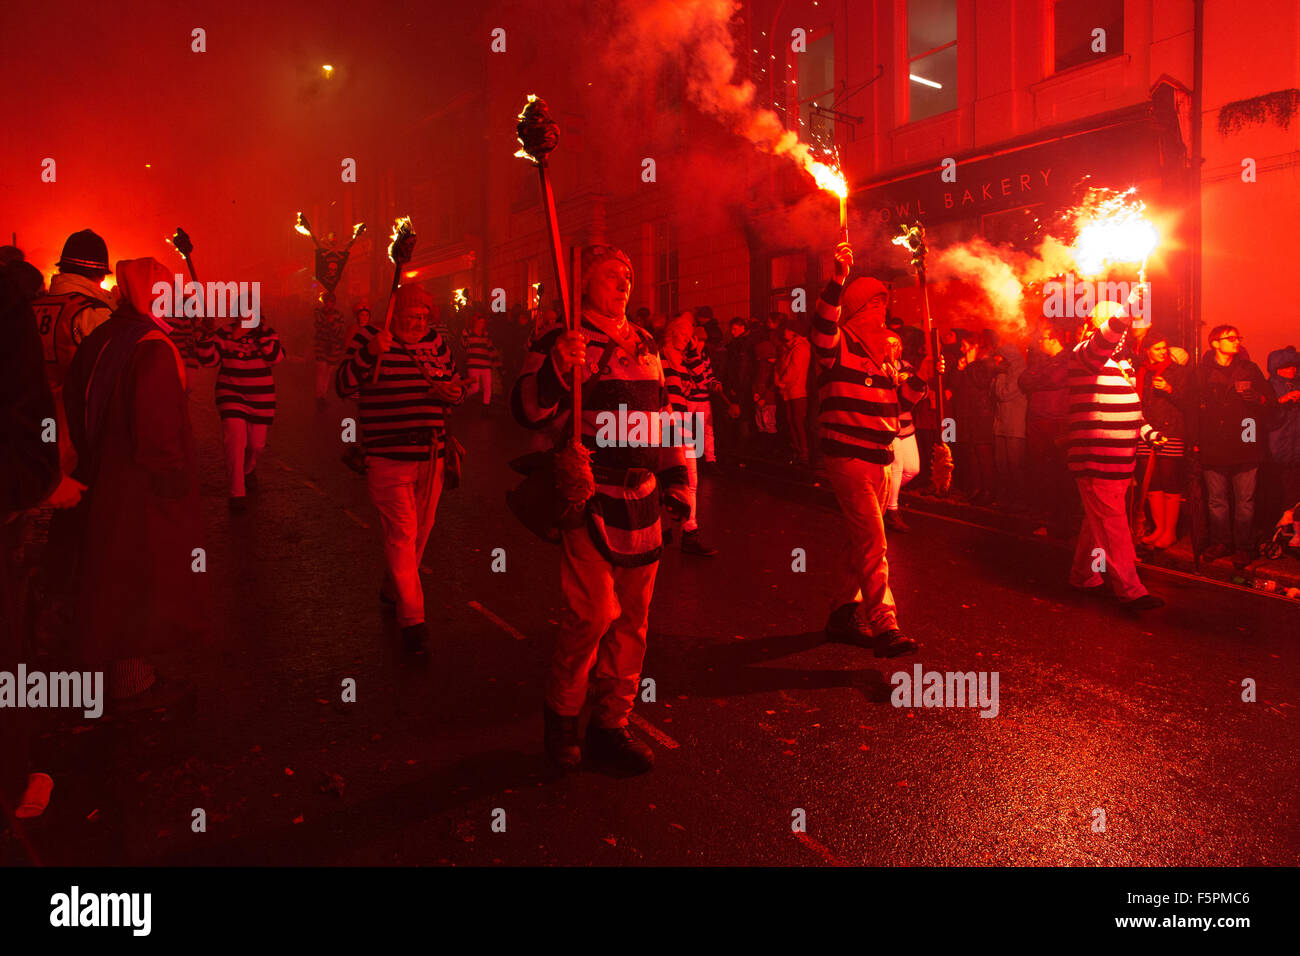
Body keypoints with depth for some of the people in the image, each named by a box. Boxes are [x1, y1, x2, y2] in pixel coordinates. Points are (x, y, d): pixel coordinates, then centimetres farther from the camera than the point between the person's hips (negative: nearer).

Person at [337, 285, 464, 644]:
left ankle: (392, 590, 38)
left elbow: (455, 384, 21)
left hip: (431, 457, 6)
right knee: (401, 534, -8)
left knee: (420, 532, 16)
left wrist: (455, 392, -3)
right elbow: (343, 386, -11)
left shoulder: (436, 343, 11)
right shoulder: (370, 338, -2)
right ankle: (412, 617, -2)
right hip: (388, 458, -5)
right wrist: (369, 354, -26)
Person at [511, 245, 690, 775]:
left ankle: (611, 724, 23)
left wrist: (677, 478, 21)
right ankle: (562, 711, 14)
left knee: (632, 614, 9)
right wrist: (557, 369, -30)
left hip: (640, 498, 7)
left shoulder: (644, 344, 18)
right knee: (595, 610, -12)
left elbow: (663, 413, 24)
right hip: (588, 497, -7)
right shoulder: (561, 344, -2)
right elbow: (528, 410, -13)